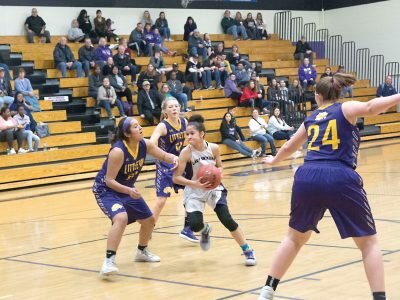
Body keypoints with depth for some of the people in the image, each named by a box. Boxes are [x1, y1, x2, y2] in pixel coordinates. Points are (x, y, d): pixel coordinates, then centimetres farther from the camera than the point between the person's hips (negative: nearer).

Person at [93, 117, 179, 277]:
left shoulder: (144, 144, -11)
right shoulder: (118, 151, -31)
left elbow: (164, 156, 0)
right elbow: (109, 180, -28)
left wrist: (173, 158, -24)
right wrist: (129, 191, -42)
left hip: (127, 189, 8)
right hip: (105, 189, -8)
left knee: (149, 220, 16)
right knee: (121, 218, -35)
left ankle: (142, 251, 43)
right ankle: (109, 261, -31)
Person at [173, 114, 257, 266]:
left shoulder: (214, 148, -12)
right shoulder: (186, 152, -19)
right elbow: (176, 177, -17)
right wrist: (195, 184, -29)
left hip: (214, 188, 1)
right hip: (194, 191, -1)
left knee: (227, 220, -13)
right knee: (195, 225, -17)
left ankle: (247, 251, 4)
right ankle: (205, 230, 24)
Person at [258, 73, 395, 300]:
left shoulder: (311, 119, 24)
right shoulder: (346, 109, 10)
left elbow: (289, 147, 40)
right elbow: (370, 108, -15)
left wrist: (274, 160, 60)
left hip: (307, 178, 4)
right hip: (341, 180, -4)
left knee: (295, 237, 24)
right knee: (369, 242, 9)